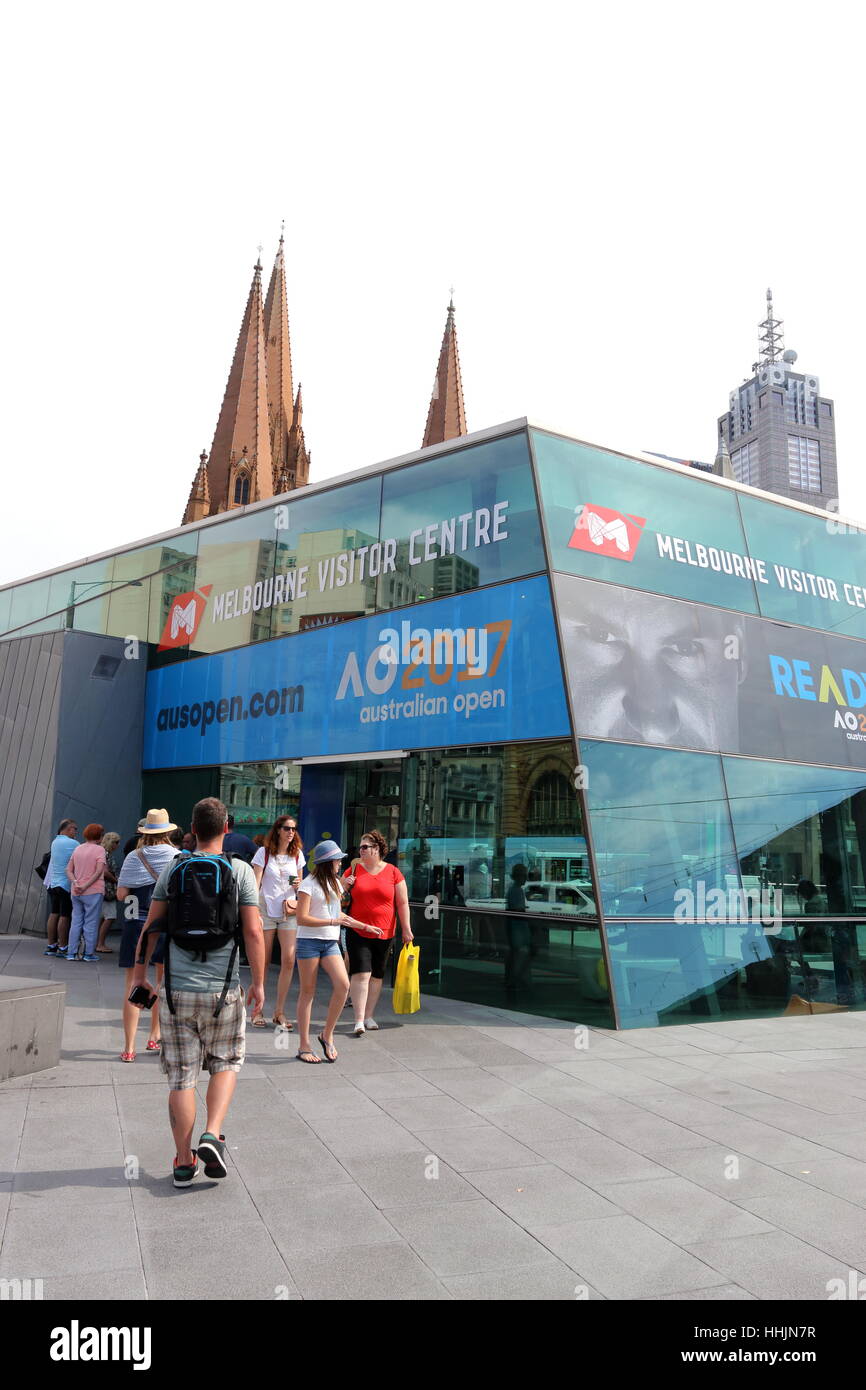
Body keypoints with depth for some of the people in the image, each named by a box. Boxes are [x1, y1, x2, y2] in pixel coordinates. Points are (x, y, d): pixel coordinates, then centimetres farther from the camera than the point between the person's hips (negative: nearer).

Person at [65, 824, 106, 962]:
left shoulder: (77, 849, 12)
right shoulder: (99, 849, -7)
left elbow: (68, 870, 6)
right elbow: (99, 871, -17)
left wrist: (75, 883, -7)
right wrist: (85, 886, -13)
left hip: (76, 892, 6)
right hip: (93, 892, -6)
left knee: (76, 922, 12)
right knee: (91, 923, 2)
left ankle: (71, 953, 14)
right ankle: (89, 954, 5)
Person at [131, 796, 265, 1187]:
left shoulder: (173, 870, 2)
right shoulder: (240, 871, -4)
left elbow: (151, 927, 3)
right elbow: (253, 931, -7)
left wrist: (140, 973, 12)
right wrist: (259, 982, 0)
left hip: (178, 988, 2)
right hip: (223, 990, -1)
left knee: (181, 1077, 9)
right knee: (226, 1064, 18)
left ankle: (184, 1162, 15)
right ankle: (213, 1135, 1)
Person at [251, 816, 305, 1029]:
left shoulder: (297, 854, 9)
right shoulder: (264, 852, -2)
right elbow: (255, 883, -6)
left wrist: (298, 885, -4)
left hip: (289, 912, 3)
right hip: (266, 911, -3)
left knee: (289, 960, -5)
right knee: (263, 962, 3)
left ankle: (279, 1012, 6)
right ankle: (258, 1010, 15)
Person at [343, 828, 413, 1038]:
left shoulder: (393, 872, 1)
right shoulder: (354, 870, 4)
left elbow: (402, 903, 3)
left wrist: (406, 929, -1)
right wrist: (344, 886, -8)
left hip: (384, 934, 1)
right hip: (358, 933, -1)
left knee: (377, 975, 11)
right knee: (361, 974, -11)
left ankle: (369, 1016, 24)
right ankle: (359, 1021, -10)